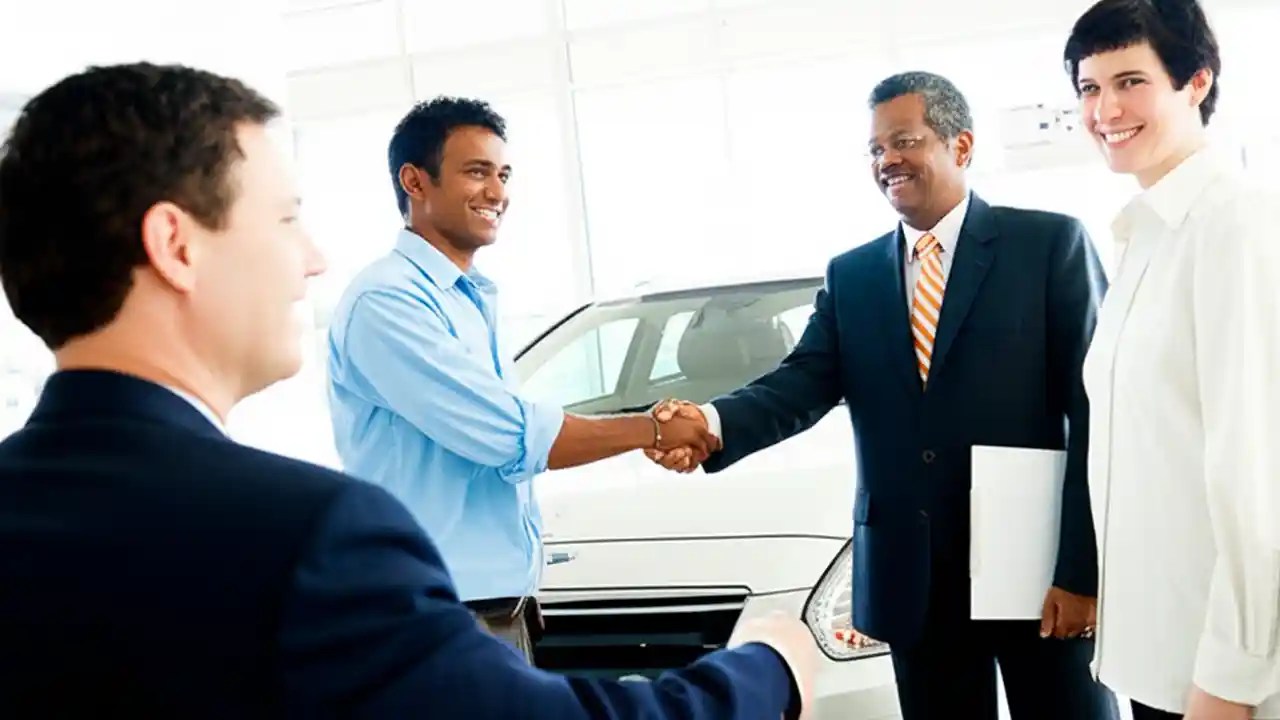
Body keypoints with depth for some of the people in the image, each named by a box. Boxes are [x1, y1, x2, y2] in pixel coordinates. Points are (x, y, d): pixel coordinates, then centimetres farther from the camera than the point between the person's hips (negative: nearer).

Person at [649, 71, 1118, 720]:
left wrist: (1083, 568, -12)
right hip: (915, 578, 4)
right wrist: (715, 421, -24)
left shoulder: (1049, 243, -2)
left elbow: (1094, 409, -6)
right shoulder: (851, 276, 11)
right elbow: (800, 384, -3)